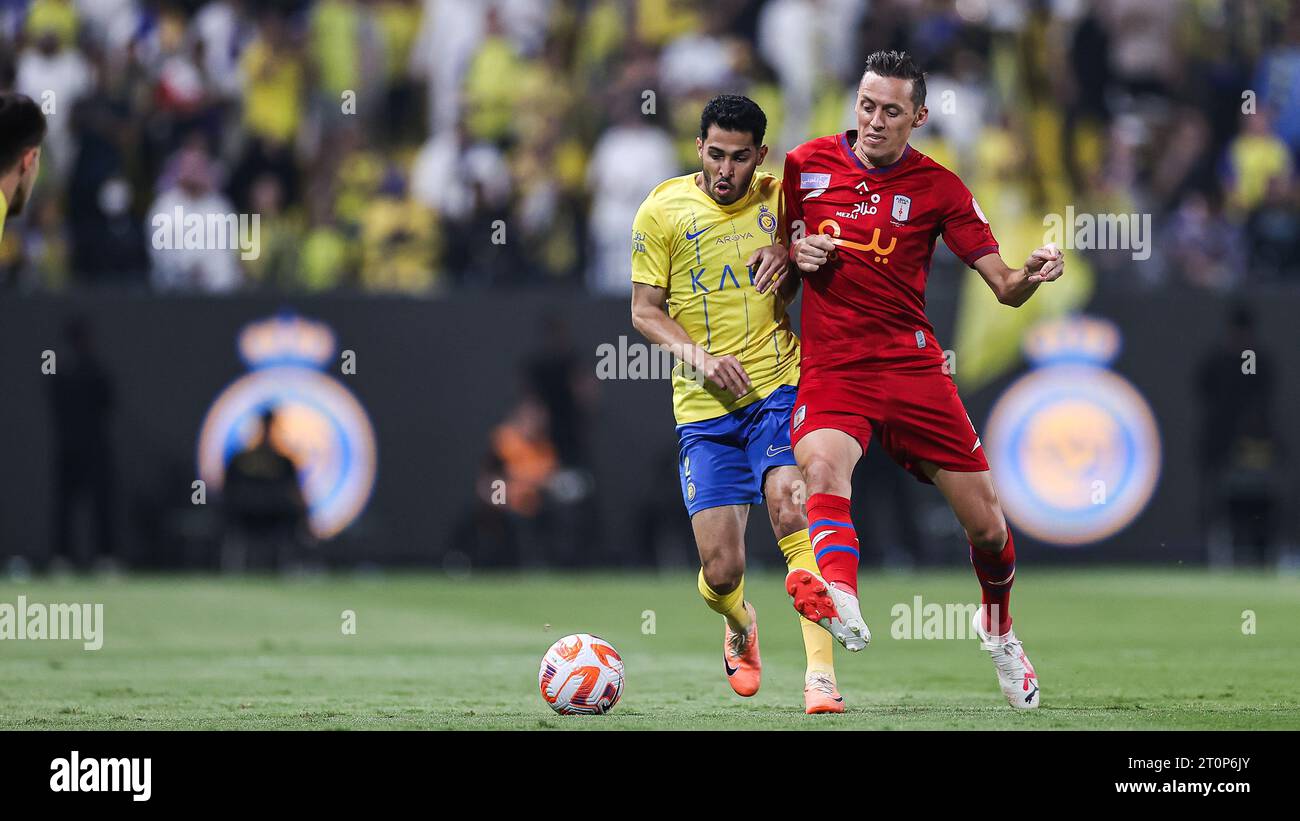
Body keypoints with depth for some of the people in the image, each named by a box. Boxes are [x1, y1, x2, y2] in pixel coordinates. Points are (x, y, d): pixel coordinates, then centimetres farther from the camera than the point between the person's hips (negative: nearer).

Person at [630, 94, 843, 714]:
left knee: (790, 506, -25)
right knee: (721, 571, -5)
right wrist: (697, 355, -15)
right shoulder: (663, 209, -1)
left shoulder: (776, 198, 4)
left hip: (778, 385, 1)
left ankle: (821, 674, -25)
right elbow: (645, 311, 2)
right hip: (704, 407, 0)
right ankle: (739, 629, 33)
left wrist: (787, 257, -4)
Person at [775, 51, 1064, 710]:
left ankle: (998, 627, 33)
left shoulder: (937, 187, 1)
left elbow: (1004, 287, -1)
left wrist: (1033, 274, -24)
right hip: (831, 368, -1)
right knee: (821, 465, -34)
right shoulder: (806, 165, 4)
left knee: (987, 523, 2)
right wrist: (797, 253, -1)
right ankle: (842, 602, -58)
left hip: (912, 367, 1)